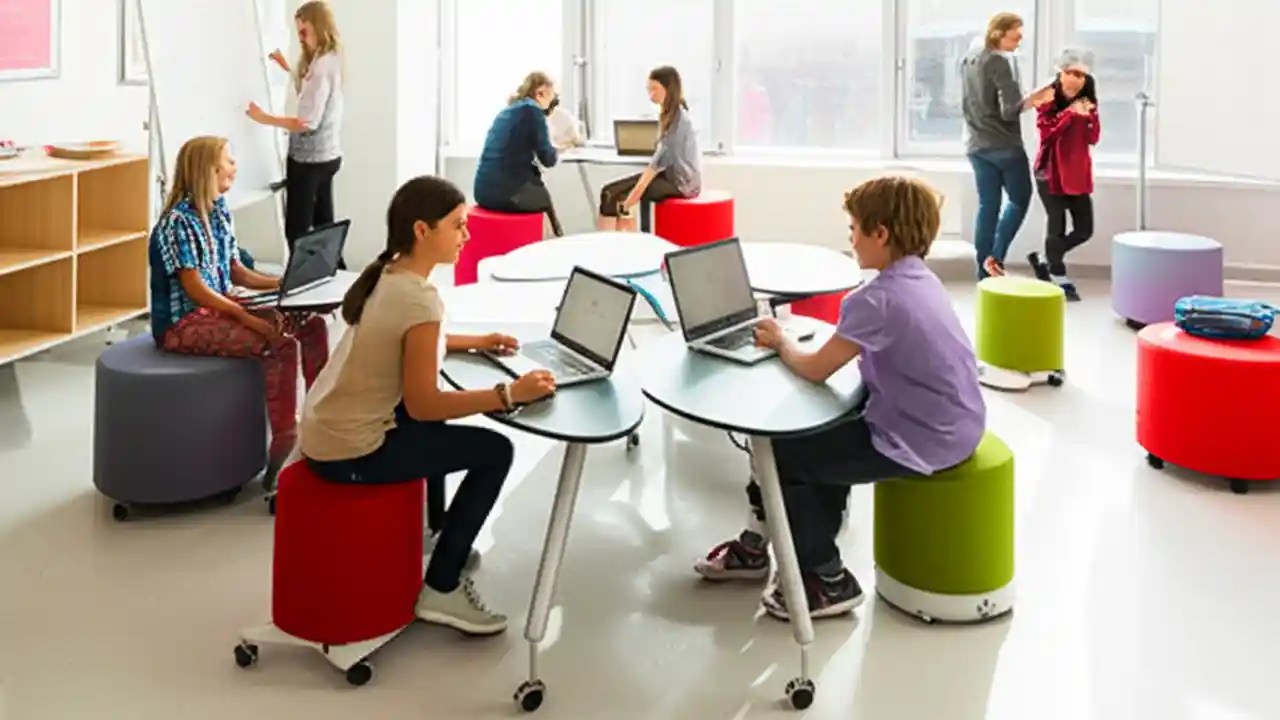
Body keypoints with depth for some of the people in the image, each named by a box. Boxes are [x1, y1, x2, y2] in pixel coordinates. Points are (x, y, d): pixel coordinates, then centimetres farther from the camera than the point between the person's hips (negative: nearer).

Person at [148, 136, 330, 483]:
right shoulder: (178, 222, -17)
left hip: (220, 308, 9)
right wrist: (247, 317, -29)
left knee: (312, 325, -3)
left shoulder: (219, 212, 9)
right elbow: (195, 289, -22)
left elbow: (237, 272, 13)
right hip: (182, 323, -9)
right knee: (279, 346, -27)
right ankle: (283, 446, -22)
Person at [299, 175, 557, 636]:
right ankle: (441, 590, 6)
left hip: (323, 432, 9)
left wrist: (472, 342, 19)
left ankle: (438, 535, 39)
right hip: (348, 452, -9)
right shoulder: (419, 300, -23)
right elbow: (422, 405, -20)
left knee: (442, 410, 29)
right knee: (495, 451, -2)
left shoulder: (387, 274, 4)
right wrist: (509, 394, -17)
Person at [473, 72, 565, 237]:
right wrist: (556, 151, 16)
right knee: (546, 199, 23)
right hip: (508, 192, -7)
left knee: (539, 189, 30)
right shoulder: (533, 111, -5)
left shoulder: (506, 111, 17)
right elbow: (548, 159, -6)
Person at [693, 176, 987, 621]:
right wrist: (793, 342, 4)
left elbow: (815, 370, -20)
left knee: (780, 455, 0)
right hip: (951, 425, 10)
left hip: (921, 442, -10)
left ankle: (826, 581, 12)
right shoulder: (921, 279, 6)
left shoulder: (878, 298, -23)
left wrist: (781, 342, -1)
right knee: (826, 437, 25)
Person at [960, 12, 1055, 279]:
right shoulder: (1000, 62, -17)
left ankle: (984, 267, 8)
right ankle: (996, 257, -2)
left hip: (976, 144, 7)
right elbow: (1010, 111, -22)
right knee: (1019, 199, 8)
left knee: (987, 205, 10)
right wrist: (1034, 99, -15)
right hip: (1004, 145, -7)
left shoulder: (969, 58, 9)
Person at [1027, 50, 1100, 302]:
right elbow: (1046, 130, -17)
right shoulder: (1048, 98, -6)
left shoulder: (1086, 100, 9)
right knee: (1057, 226, -5)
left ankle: (1044, 260, 24)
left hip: (1078, 172, 6)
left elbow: (1093, 138, 4)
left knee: (1084, 229, 4)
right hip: (1051, 170, -6)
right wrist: (1070, 113, -21)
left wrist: (1089, 116, -13)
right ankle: (1061, 280, 7)